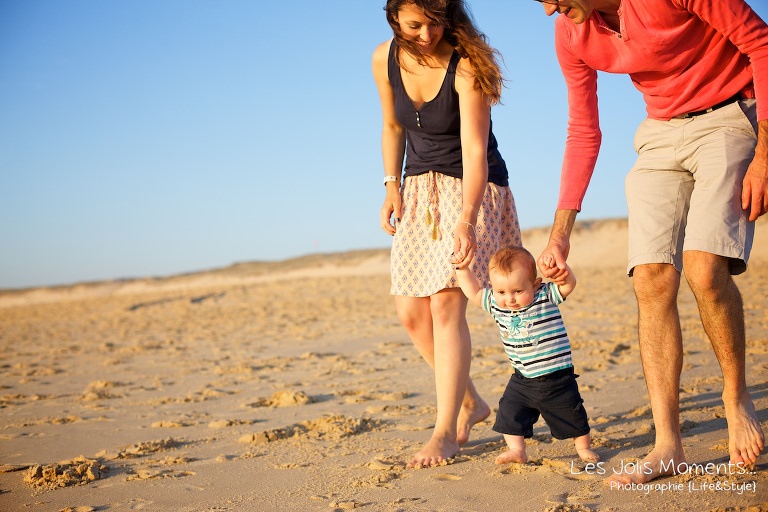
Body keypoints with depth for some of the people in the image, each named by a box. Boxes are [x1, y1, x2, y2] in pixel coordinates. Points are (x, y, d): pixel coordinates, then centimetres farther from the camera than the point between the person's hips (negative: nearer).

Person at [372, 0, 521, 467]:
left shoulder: (466, 64, -23)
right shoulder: (386, 59, -6)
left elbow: (475, 151, -28)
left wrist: (466, 221, -38)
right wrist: (392, 186, 2)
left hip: (473, 188, -6)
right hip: (419, 188, 6)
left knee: (446, 304, -17)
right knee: (411, 312, 1)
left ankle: (446, 431, -9)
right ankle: (471, 402, 20)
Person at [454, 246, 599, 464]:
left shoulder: (546, 296, -14)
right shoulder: (496, 304, -3)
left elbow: (569, 283, -26)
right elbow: (473, 292, 9)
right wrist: (461, 268, 1)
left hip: (556, 378, -4)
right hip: (522, 379, 4)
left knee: (571, 414, 7)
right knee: (510, 412, 0)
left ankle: (583, 447, 29)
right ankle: (516, 450, 14)